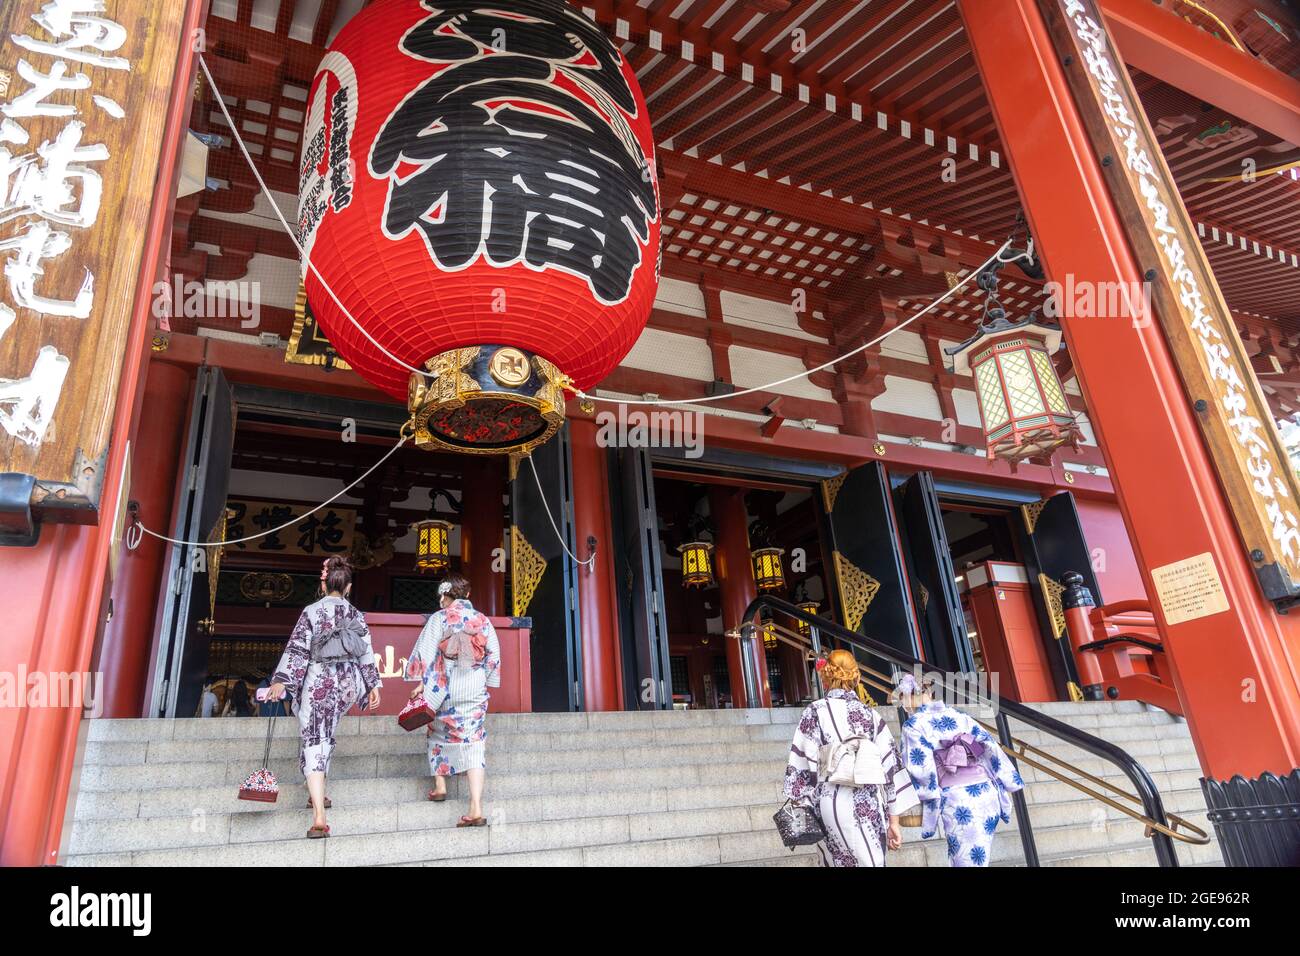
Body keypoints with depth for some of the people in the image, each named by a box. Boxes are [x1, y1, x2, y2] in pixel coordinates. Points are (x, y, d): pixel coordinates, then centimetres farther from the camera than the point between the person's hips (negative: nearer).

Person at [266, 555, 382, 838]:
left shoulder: (312, 612, -3)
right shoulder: (356, 615, 6)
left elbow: (297, 648, -9)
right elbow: (367, 653, 5)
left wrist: (281, 680, -9)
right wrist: (373, 686, 8)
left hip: (319, 682, -3)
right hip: (349, 683, 3)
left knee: (314, 742, -4)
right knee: (326, 735, 26)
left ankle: (319, 817, -15)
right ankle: (319, 795, 29)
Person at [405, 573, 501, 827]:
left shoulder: (440, 618, -3)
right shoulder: (483, 620, 6)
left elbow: (426, 652, -8)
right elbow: (493, 656, 7)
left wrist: (421, 684, -5)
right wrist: (485, 684, 15)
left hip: (444, 686, -2)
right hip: (476, 691, 2)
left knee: (439, 733, 25)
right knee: (473, 744, -1)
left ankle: (439, 785, 28)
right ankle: (476, 809, -9)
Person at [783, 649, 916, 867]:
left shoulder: (814, 712, 1)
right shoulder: (870, 713, 7)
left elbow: (802, 763, -3)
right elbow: (890, 764, 5)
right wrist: (894, 820, 8)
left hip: (829, 803, -1)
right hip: (867, 803, 1)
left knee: (837, 861, 8)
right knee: (869, 861, 8)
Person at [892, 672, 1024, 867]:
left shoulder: (913, 725, -3)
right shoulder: (958, 715, 13)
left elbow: (922, 767, -8)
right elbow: (990, 746, 10)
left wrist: (928, 803, 3)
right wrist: (1006, 785, 13)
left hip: (956, 799, -6)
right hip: (987, 792, 6)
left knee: (964, 860, 2)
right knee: (977, 858, 15)